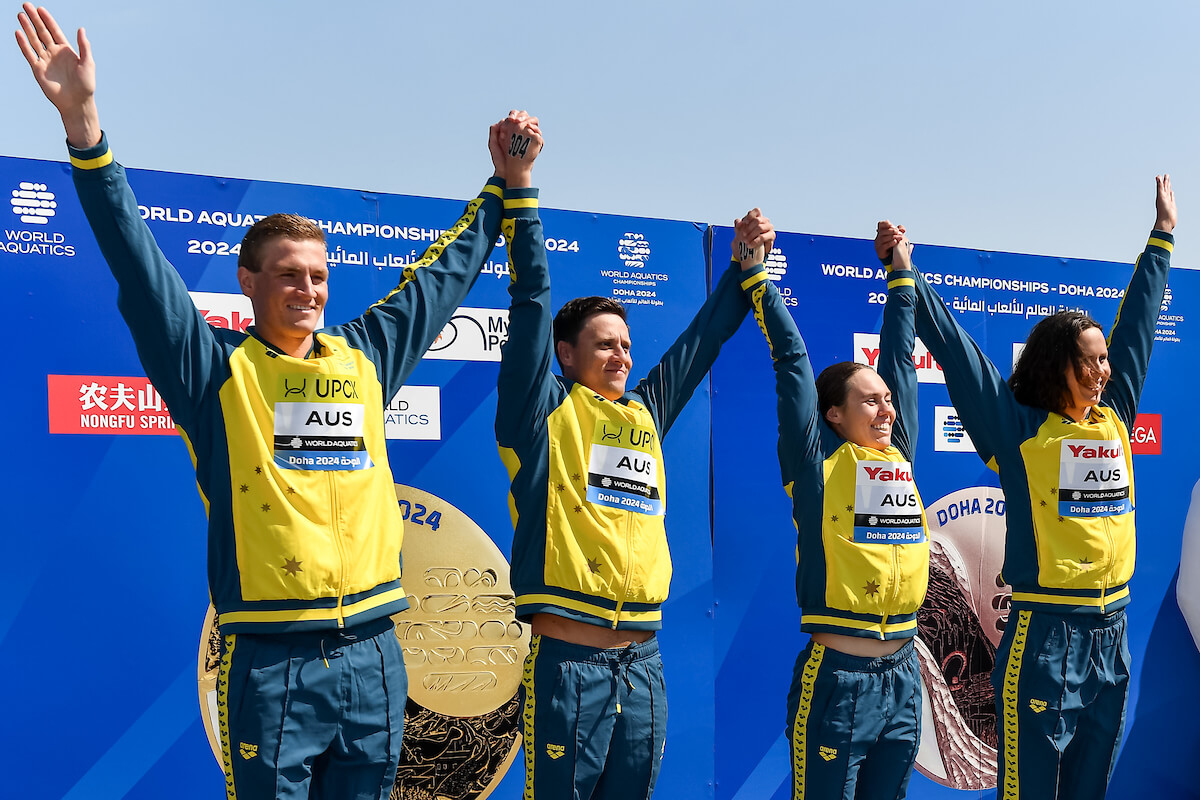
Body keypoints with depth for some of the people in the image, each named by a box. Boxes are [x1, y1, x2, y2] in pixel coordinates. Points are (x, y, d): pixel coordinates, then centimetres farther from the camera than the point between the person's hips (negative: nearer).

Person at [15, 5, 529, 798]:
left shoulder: (365, 357, 10)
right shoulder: (217, 368, -1)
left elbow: (443, 276, 21)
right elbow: (138, 259, -10)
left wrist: (504, 185, 26)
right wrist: (84, 122, -18)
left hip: (373, 653, 4)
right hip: (271, 661, -4)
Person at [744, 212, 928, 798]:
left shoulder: (899, 454, 11)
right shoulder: (818, 460, -4)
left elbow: (899, 356, 17)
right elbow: (792, 359, -5)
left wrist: (900, 273, 23)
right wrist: (755, 271, -2)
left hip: (902, 676, 6)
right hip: (837, 678, -6)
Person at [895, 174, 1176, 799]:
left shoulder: (1114, 419, 9)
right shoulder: (1019, 429, -6)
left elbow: (1137, 321, 18)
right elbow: (954, 347, -6)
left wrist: (1162, 236, 27)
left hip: (1111, 637, 6)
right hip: (1044, 637, -5)